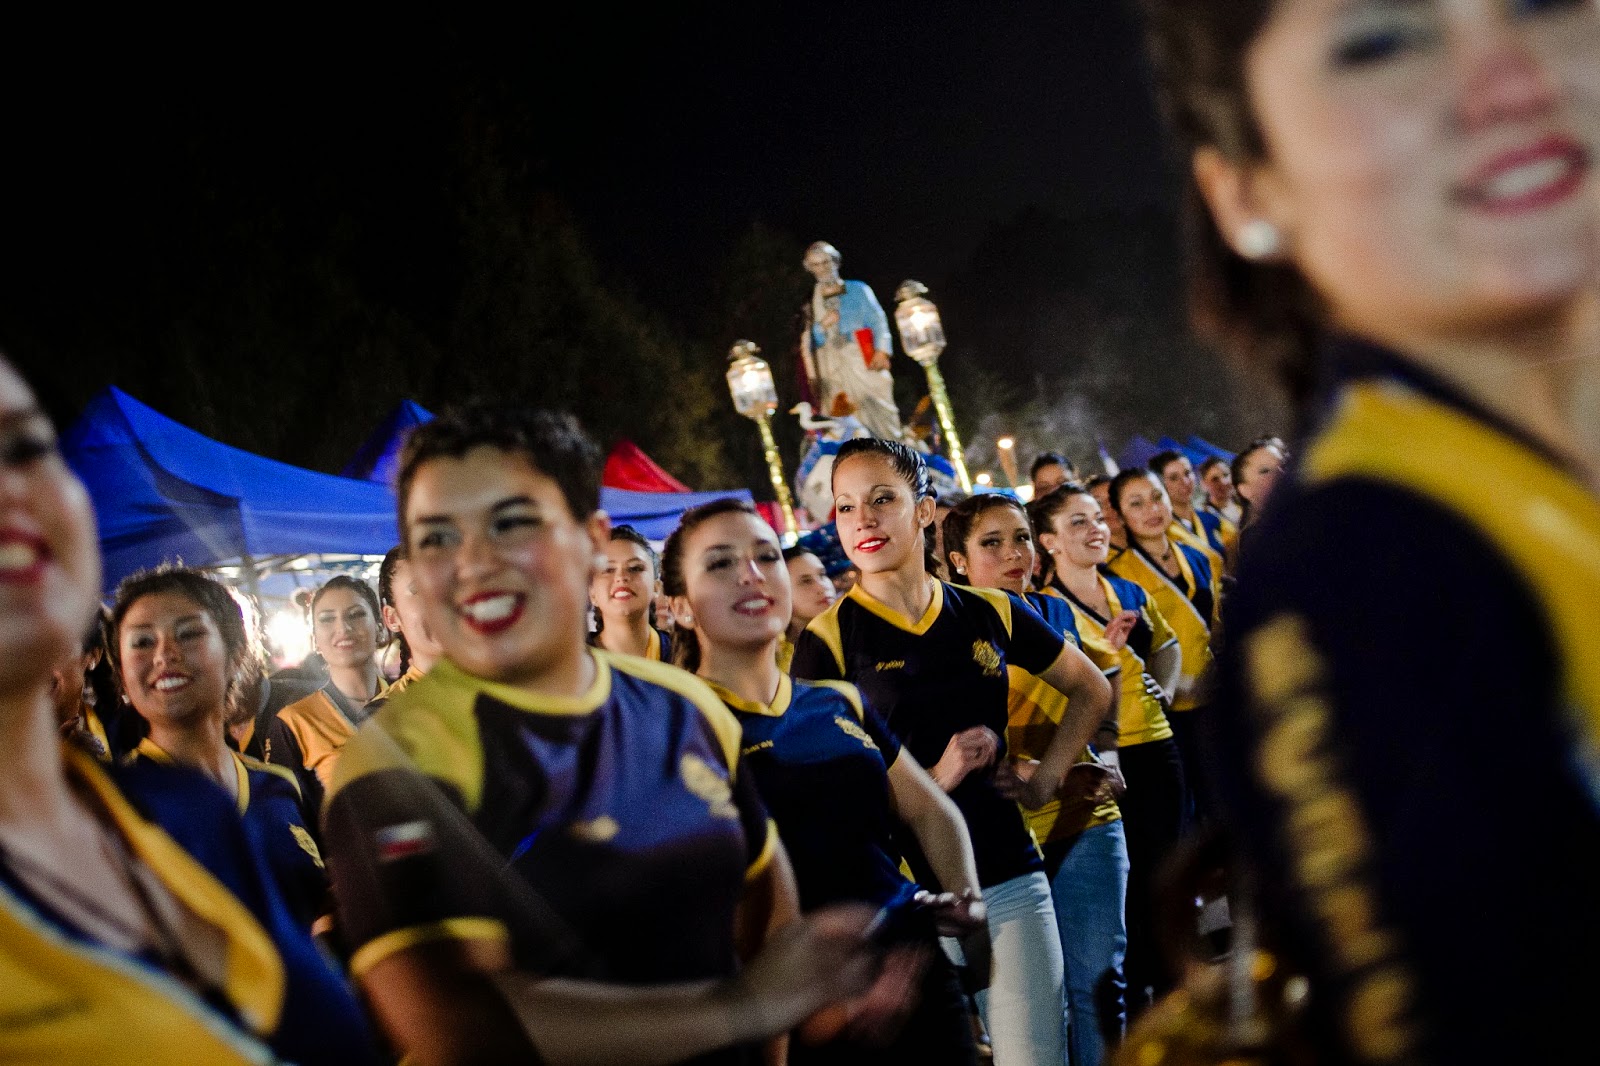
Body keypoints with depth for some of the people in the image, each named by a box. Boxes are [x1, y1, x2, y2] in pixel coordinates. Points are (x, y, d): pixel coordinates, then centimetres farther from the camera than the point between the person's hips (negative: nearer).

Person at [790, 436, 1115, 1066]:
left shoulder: (989, 614, 5)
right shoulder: (828, 641, -5)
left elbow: (1091, 689, 20)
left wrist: (1045, 779, 8)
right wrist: (934, 779, -17)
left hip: (1008, 878, 3)